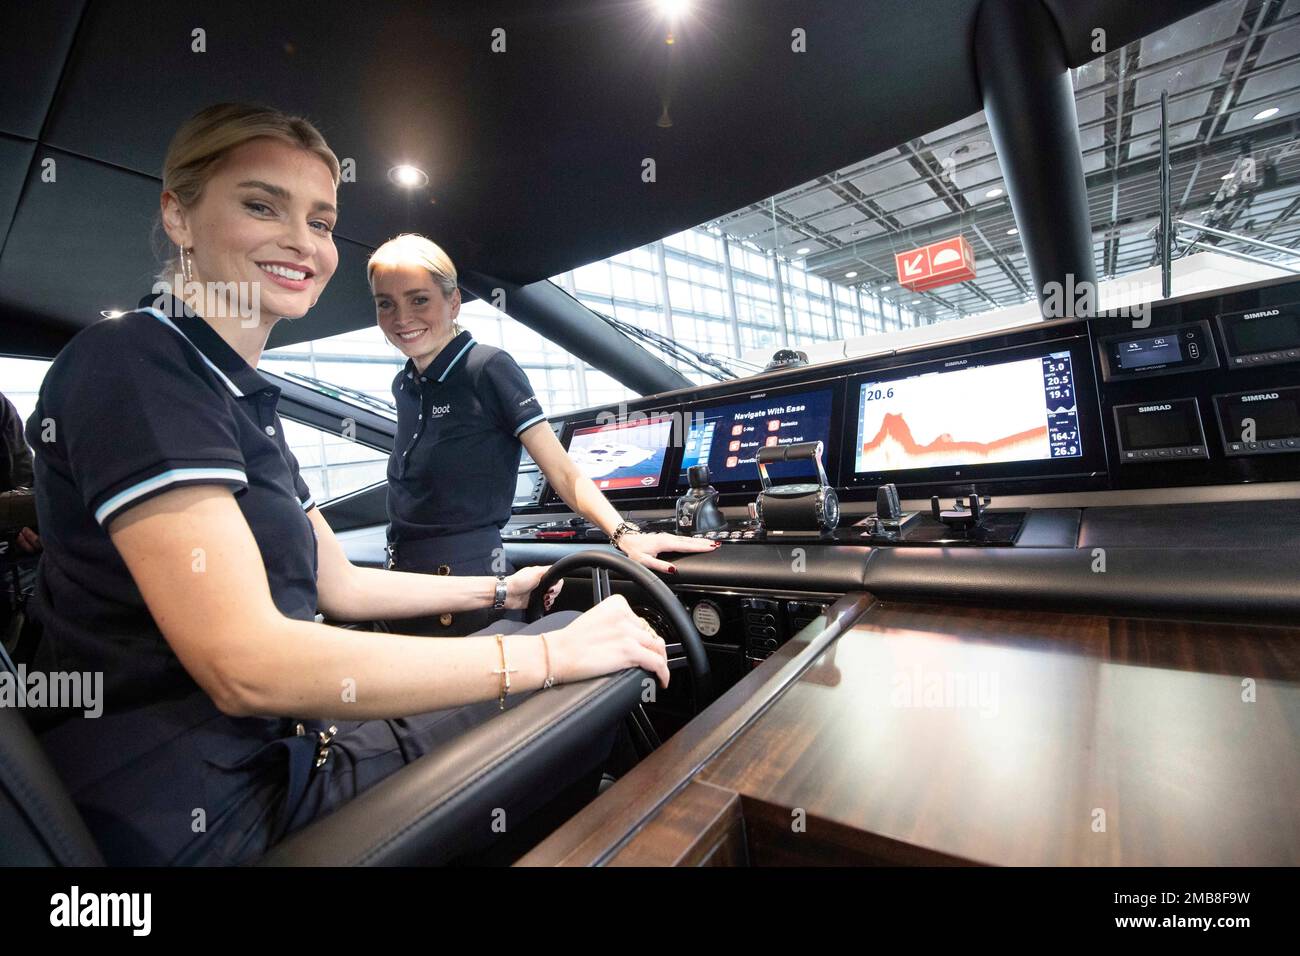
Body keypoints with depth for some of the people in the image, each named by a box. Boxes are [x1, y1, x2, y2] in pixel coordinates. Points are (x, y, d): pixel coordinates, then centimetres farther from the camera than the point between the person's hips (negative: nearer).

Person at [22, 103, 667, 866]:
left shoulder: (244, 400, 10)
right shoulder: (129, 370, -18)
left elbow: (339, 586, 12)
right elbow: (246, 665, -29)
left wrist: (499, 591, 15)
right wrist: (546, 655, -26)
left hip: (272, 747, 8)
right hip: (203, 812, -8)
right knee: (595, 683, -5)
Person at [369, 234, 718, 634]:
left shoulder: (489, 368, -14)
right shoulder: (403, 386, 8)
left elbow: (564, 474, -19)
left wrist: (623, 533, -33)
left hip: (469, 584, -7)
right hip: (403, 584, 8)